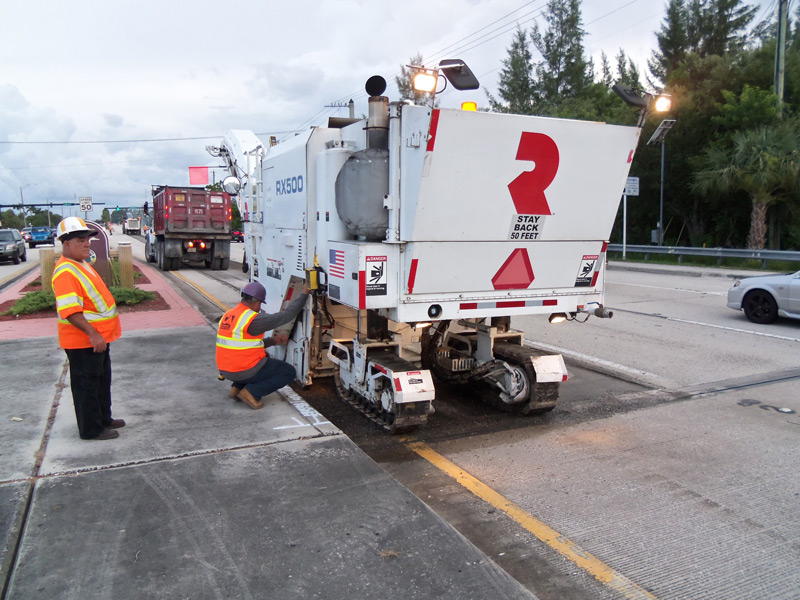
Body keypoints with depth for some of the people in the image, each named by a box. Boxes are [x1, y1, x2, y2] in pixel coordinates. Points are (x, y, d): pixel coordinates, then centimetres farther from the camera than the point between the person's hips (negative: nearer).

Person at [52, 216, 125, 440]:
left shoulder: (81, 264, 12)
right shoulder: (65, 272, -21)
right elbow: (69, 310, -29)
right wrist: (92, 334, -32)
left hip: (98, 337, 10)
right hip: (83, 341, -10)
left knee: (102, 380, 20)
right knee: (86, 384, 2)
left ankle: (104, 419, 34)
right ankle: (91, 429, 13)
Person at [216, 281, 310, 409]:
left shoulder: (227, 316, 8)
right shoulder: (254, 319, -20)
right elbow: (286, 316, -15)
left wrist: (273, 340, 12)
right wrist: (304, 294, -5)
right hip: (245, 372, -8)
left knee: (265, 356, 34)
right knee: (289, 372, 5)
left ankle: (237, 387, 17)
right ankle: (251, 392, -6)